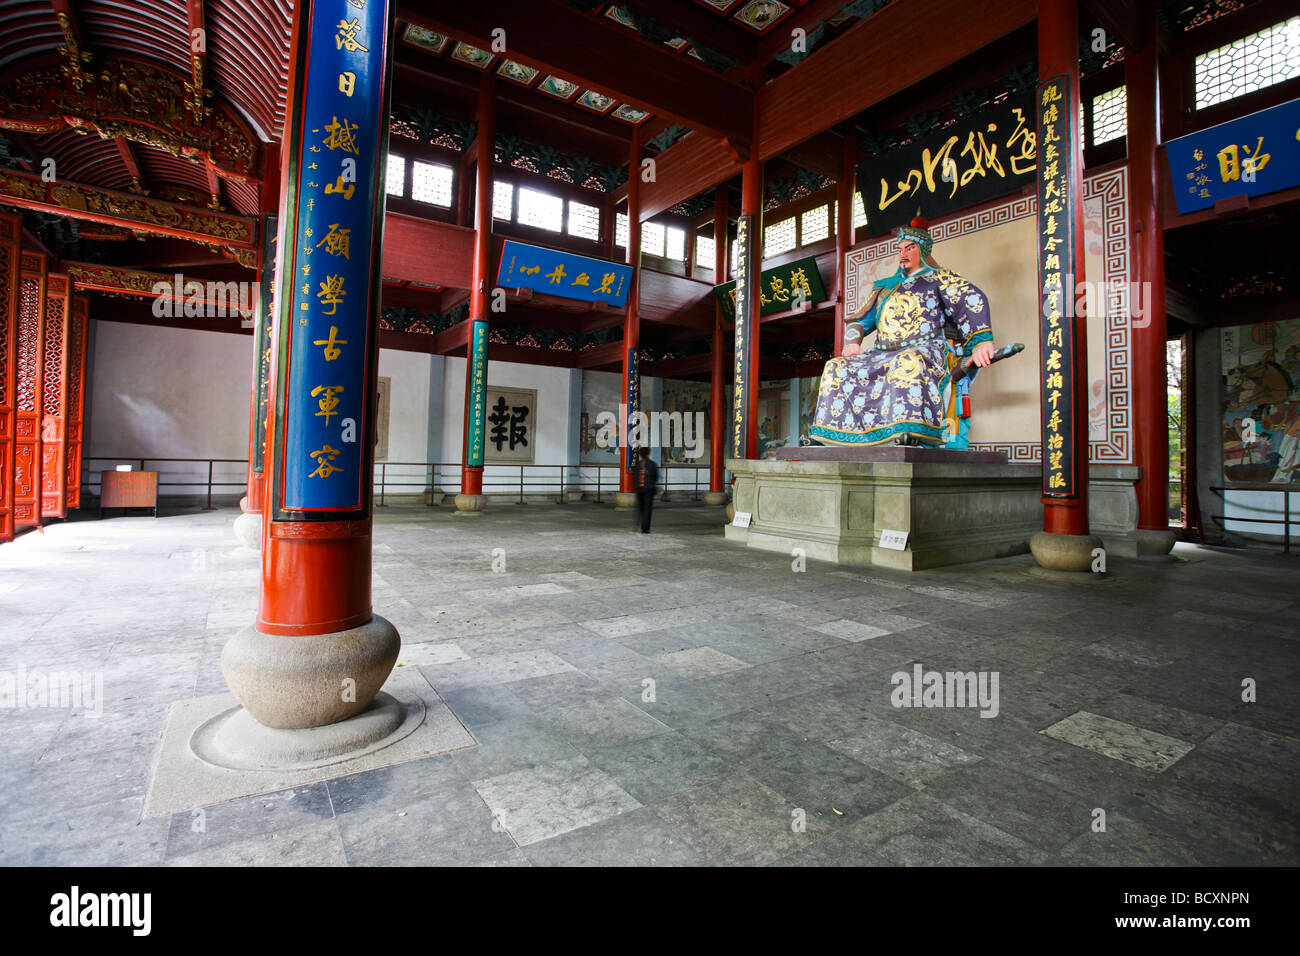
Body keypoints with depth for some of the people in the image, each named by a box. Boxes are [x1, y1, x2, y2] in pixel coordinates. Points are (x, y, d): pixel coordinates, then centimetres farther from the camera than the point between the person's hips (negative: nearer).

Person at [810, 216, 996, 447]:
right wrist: (852, 342, 1)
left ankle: (910, 431, -52)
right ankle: (825, 434, -21)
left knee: (908, 363, -41)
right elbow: (860, 321, 26)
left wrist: (982, 342, -23)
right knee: (837, 368, -14)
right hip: (883, 355, 6)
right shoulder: (886, 288, 29)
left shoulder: (940, 279, 12)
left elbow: (973, 301, -5)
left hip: (927, 350, -5)